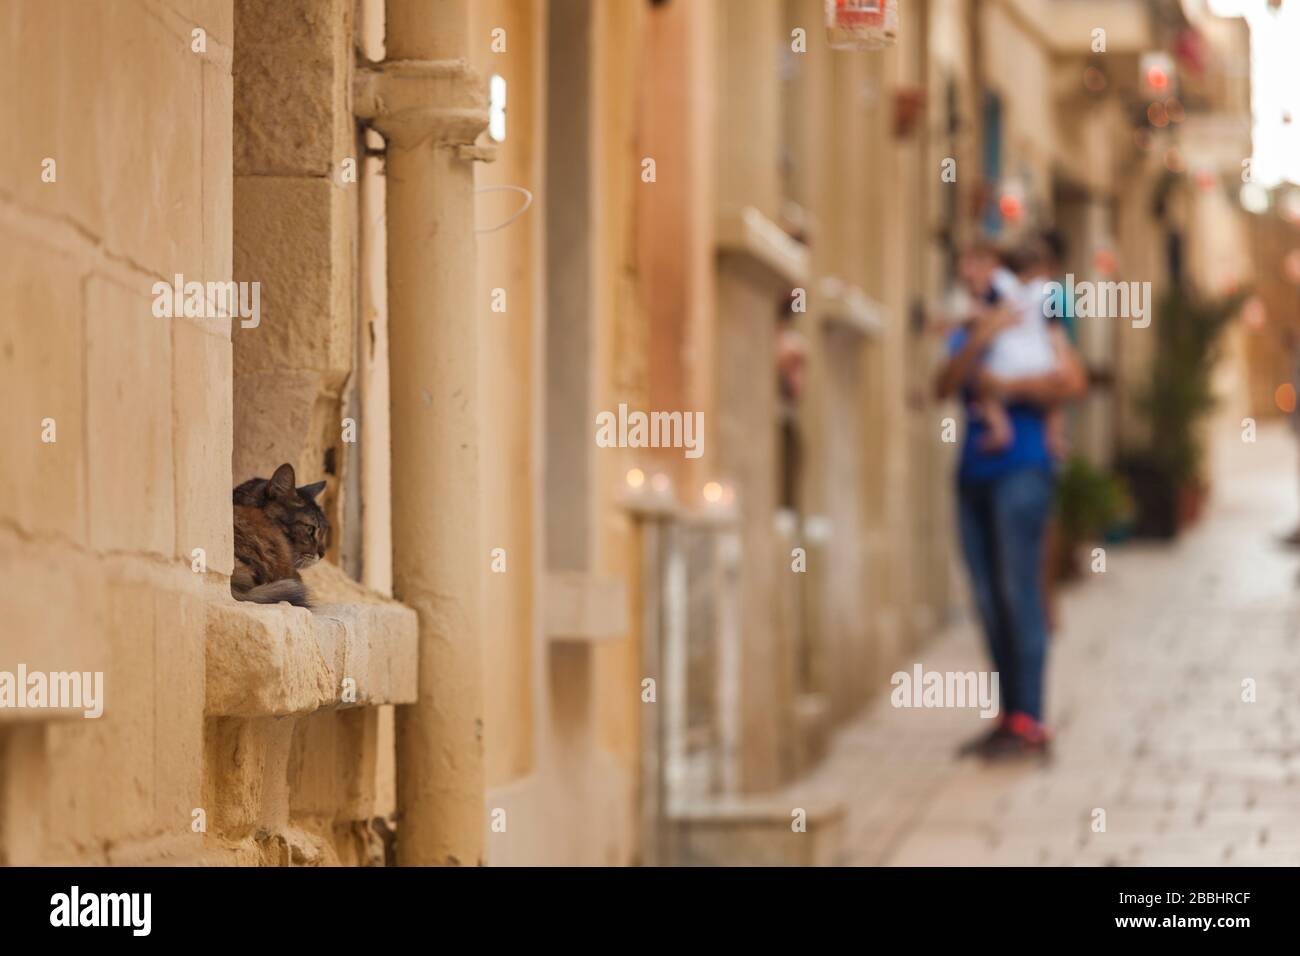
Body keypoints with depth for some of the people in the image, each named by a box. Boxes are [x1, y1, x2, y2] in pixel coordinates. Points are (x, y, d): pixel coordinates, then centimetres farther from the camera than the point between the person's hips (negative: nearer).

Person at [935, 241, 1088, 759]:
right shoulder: (965, 334, 17)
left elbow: (1073, 381, -10)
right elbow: (943, 386, -1)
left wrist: (1006, 386, -13)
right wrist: (979, 338, -14)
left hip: (1020, 468, -6)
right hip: (974, 473, 6)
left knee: (1018, 590, -12)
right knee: (988, 599, 4)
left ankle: (1030, 724, -13)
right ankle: (1008, 718, 7)